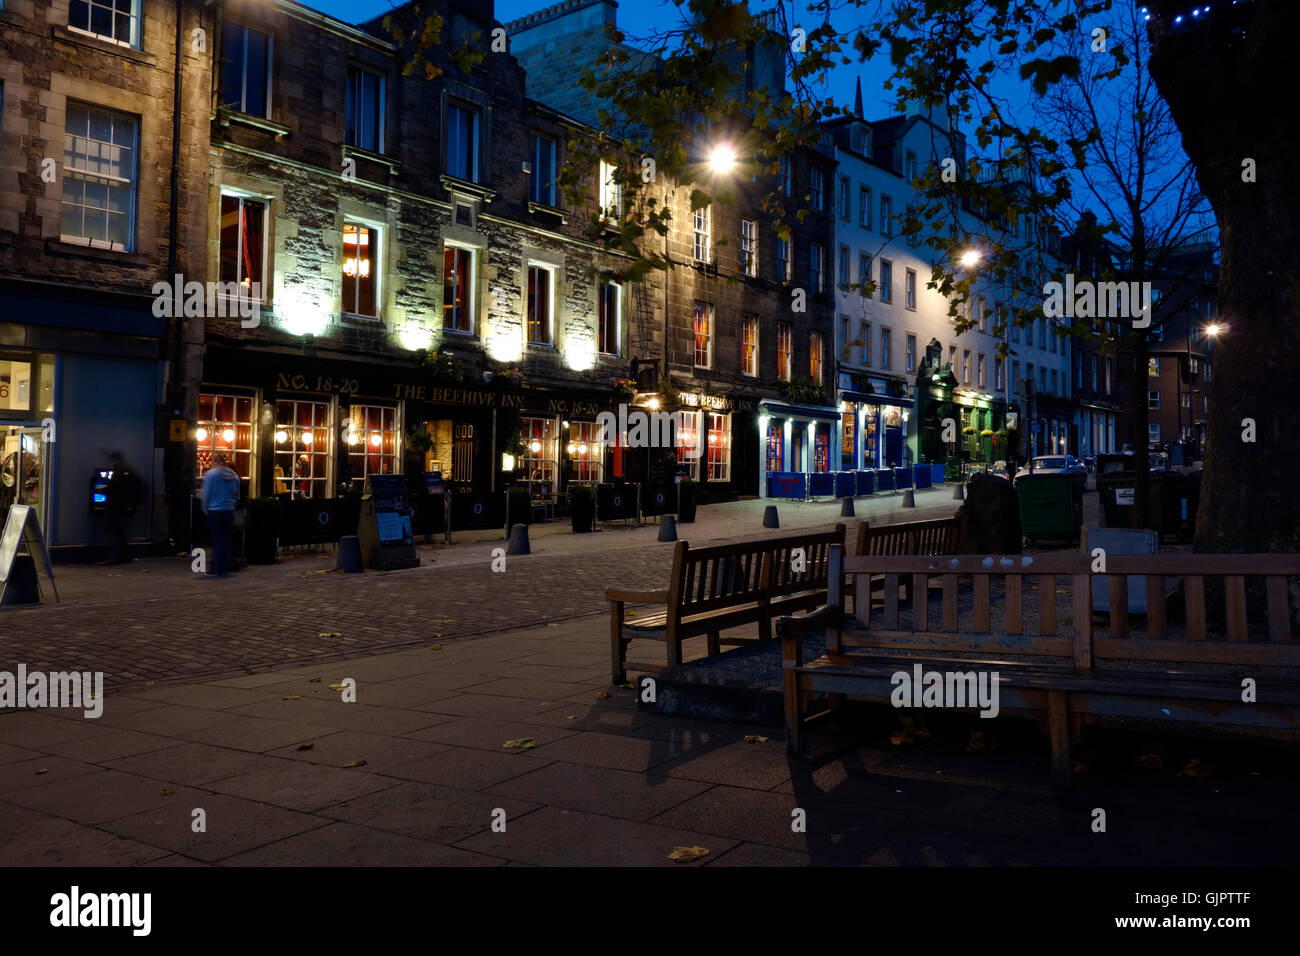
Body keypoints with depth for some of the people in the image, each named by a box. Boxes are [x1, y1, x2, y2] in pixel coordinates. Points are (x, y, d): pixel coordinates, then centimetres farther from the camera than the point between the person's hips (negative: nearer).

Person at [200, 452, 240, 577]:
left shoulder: (210, 474, -8)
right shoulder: (234, 476, 7)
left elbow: (206, 495, -6)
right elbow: (237, 496, 12)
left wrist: (205, 510, 6)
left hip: (214, 512, -4)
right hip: (229, 512, 4)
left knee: (216, 541, -1)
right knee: (226, 541, 8)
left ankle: (215, 570, 1)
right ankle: (225, 569, 11)